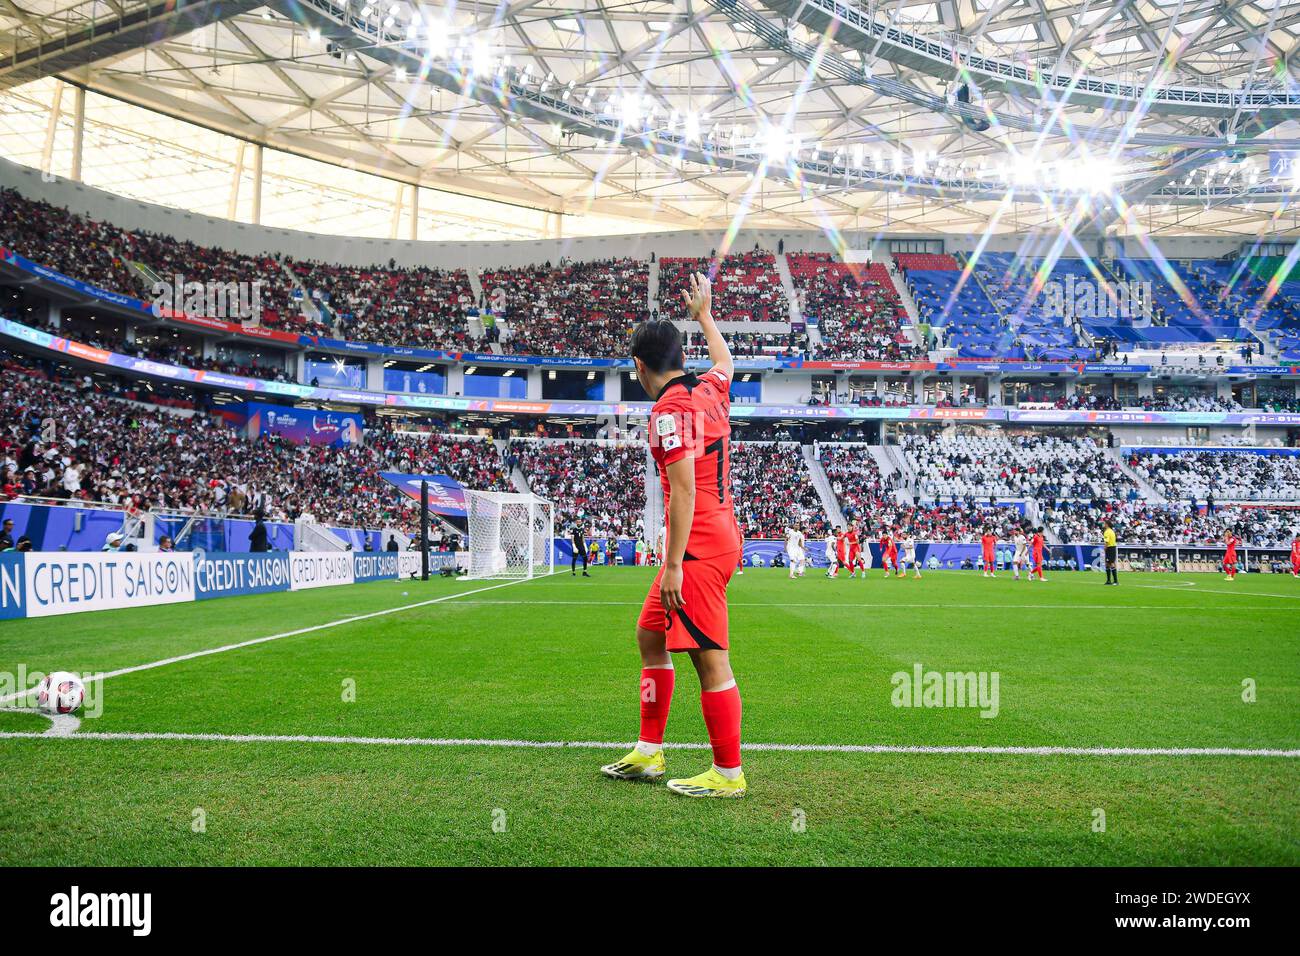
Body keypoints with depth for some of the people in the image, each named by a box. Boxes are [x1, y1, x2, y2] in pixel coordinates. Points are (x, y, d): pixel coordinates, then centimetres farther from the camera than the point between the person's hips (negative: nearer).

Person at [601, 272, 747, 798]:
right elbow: (725, 361, 36)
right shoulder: (710, 389, 11)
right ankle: (648, 753, 25)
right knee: (650, 635, 17)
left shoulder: (671, 407, -14)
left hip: (700, 545, -10)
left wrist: (673, 565, -20)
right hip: (720, 534, 10)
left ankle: (728, 774, 5)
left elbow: (685, 488, -20)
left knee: (710, 659, -4)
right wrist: (704, 316, 50)